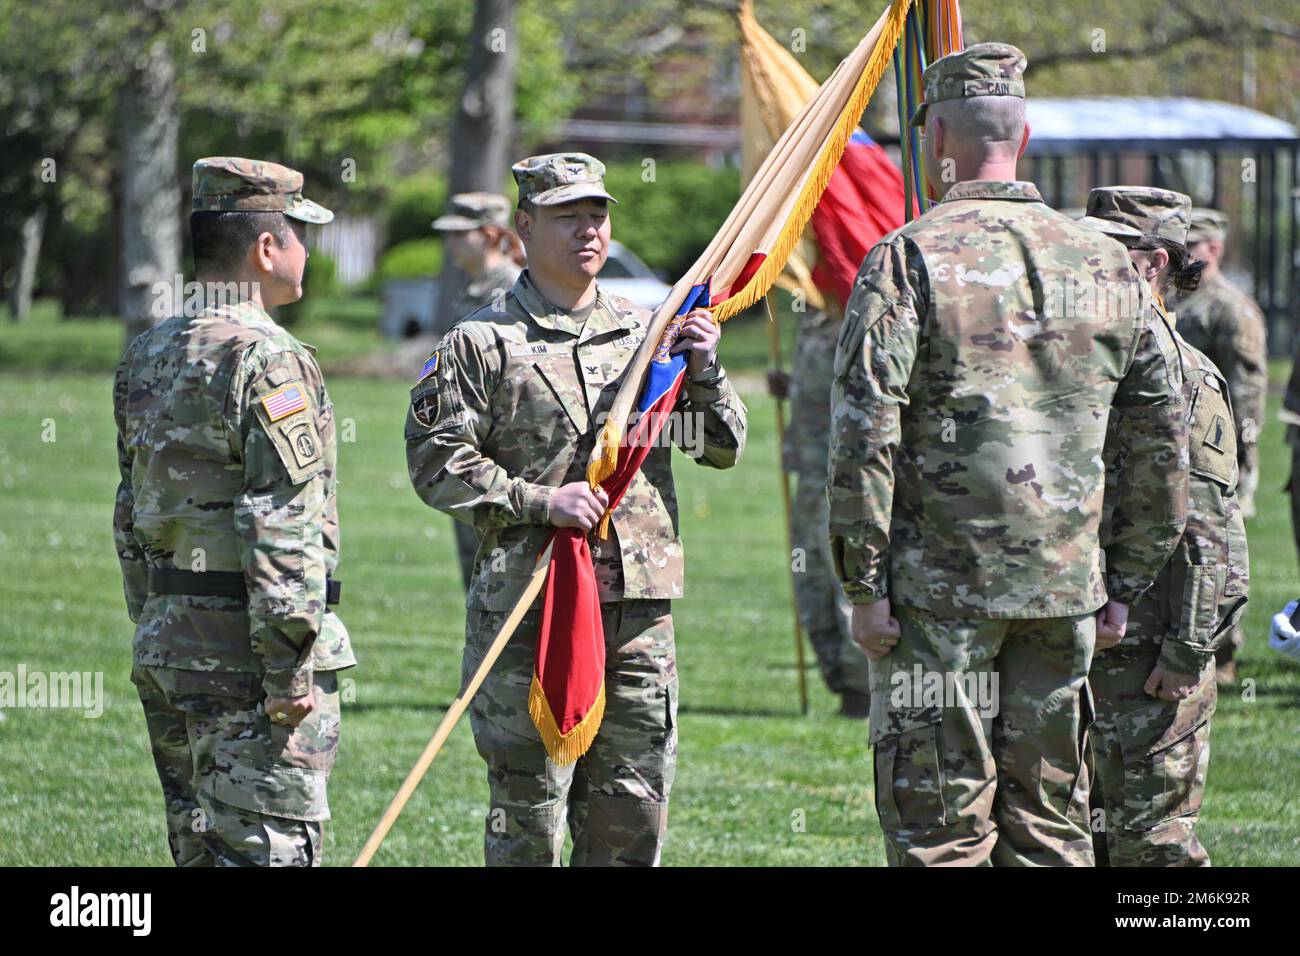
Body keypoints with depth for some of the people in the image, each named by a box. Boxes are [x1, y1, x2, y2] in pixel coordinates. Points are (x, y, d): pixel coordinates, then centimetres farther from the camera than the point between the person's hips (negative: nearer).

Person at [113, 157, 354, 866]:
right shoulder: (269, 361, -14)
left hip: (165, 647, 9)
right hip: (245, 649, -9)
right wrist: (290, 670, -19)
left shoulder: (146, 357, 13)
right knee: (265, 849, -7)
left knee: (200, 847, 15)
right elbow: (281, 525, -20)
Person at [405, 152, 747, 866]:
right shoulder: (482, 344, 1)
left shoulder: (647, 332, 15)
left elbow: (722, 449, 16)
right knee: (528, 813, -3)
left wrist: (704, 372, -3)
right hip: (531, 610, -4)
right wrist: (538, 501, -15)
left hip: (642, 607, 5)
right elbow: (436, 462, -5)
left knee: (633, 808, 8)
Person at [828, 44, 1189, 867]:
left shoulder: (910, 259, -7)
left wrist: (863, 583, -8)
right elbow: (1165, 443, 11)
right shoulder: (1106, 264, 8)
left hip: (939, 590, -4)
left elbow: (865, 436, -13)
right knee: (1052, 815, 11)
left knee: (940, 826, -1)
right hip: (1066, 588, 5)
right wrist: (1128, 580, 17)